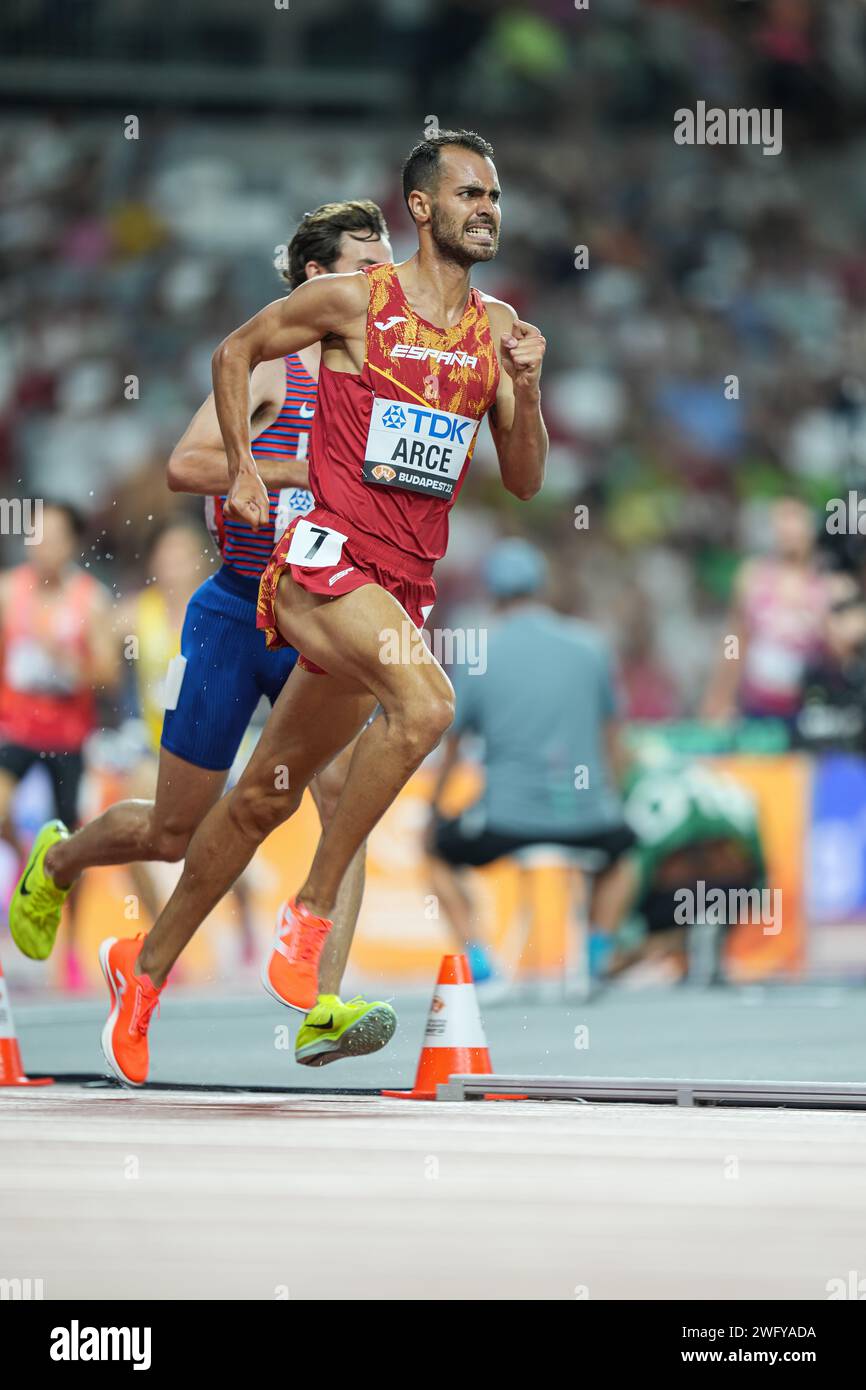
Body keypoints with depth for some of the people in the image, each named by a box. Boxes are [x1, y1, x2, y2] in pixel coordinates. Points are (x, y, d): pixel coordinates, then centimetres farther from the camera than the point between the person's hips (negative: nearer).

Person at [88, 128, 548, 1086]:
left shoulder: (497, 325, 10)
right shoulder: (354, 299, -4)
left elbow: (524, 481, 11)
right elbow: (234, 353, 10)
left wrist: (526, 388, -6)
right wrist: (243, 469, 1)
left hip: (404, 581, 6)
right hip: (324, 554, -6)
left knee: (267, 796, 14)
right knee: (425, 701, -32)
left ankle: (145, 967, 28)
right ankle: (312, 912, -19)